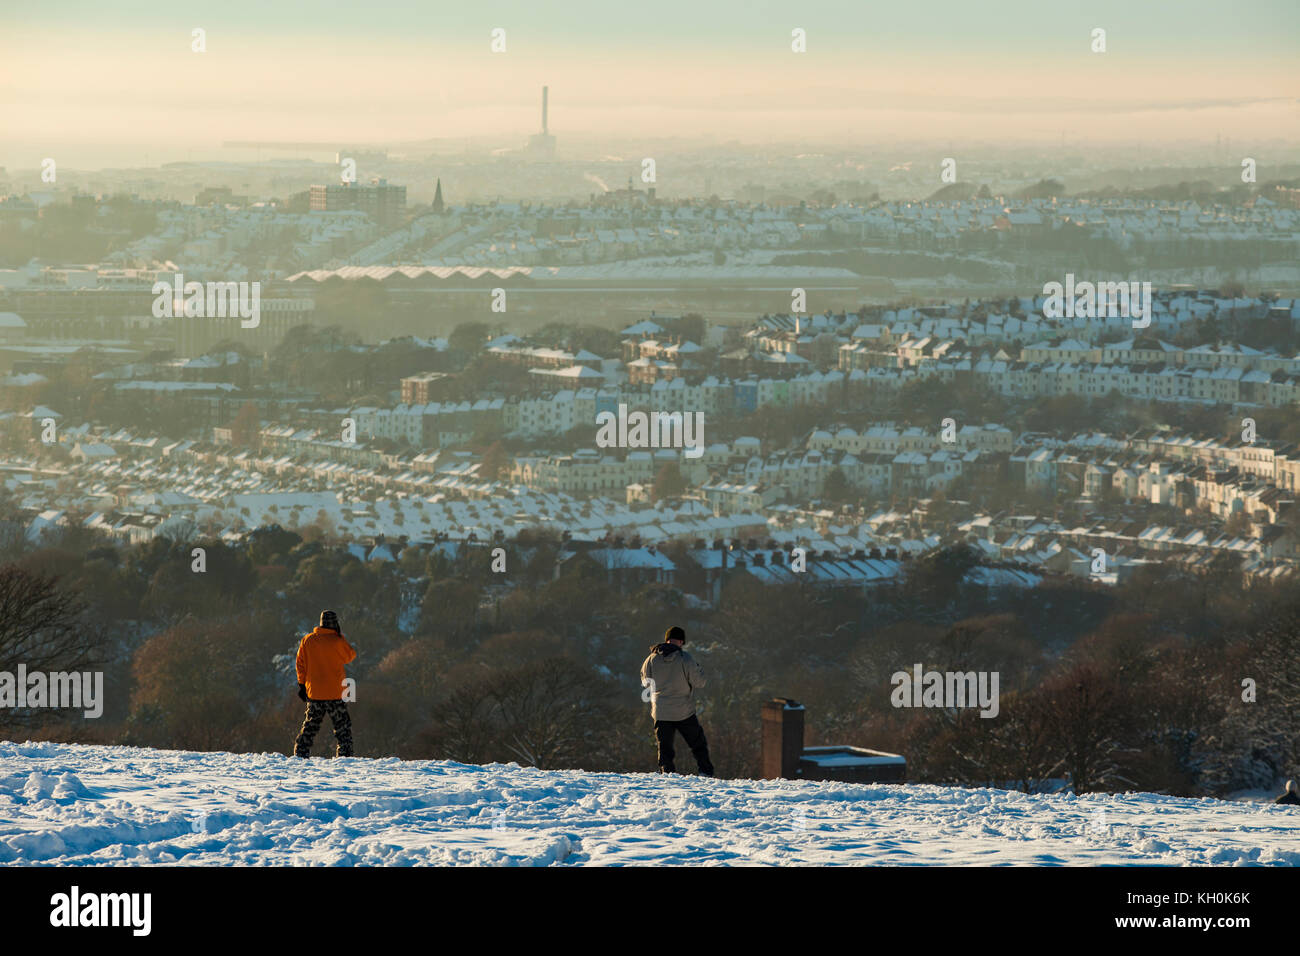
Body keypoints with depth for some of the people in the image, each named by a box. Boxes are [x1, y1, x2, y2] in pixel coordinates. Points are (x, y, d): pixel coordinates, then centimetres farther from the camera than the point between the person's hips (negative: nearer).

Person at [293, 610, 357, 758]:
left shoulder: (307, 640, 1)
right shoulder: (337, 641, -11)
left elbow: (301, 664, 4)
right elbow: (350, 656, 6)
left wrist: (302, 685, 12)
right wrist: (341, 636, 7)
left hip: (314, 692, 4)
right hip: (335, 693, -4)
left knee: (310, 725, 14)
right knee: (342, 725, 4)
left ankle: (301, 752, 11)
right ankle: (344, 754, -2)